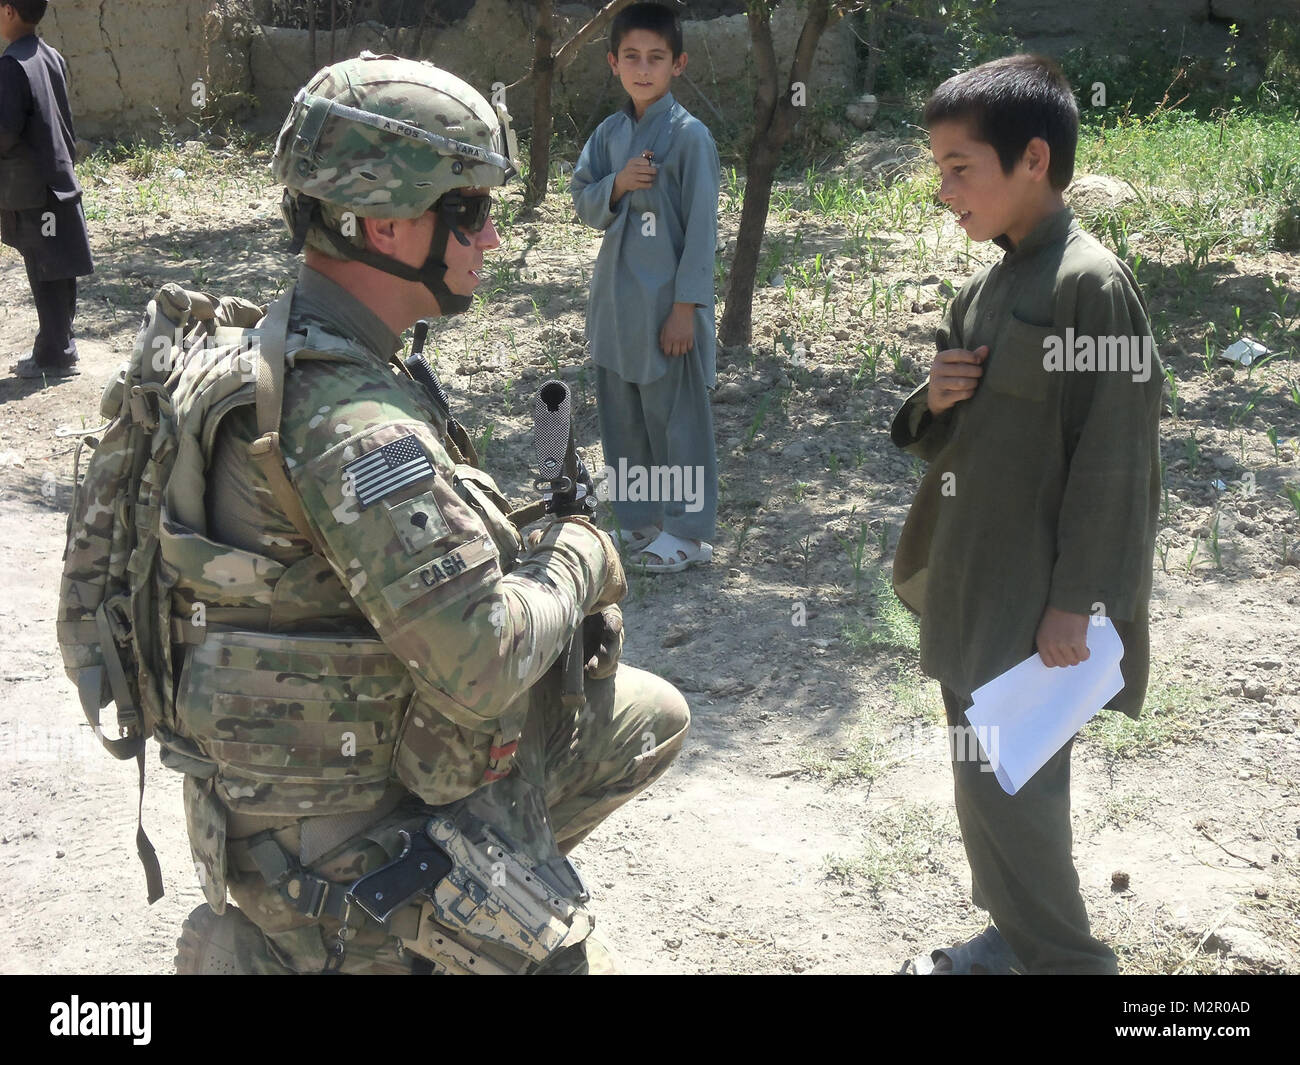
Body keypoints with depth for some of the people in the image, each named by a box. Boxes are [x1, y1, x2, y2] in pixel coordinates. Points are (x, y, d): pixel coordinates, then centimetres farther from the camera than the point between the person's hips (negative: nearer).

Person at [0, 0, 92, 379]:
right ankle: (58, 349, 21)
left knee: (45, 276, -2)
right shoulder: (52, 57, 9)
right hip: (58, 178, 8)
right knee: (57, 274, 12)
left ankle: (55, 357, 4)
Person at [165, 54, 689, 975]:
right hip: (337, 850, -9)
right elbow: (480, 663, -32)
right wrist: (578, 561, -14)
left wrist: (547, 574, 0)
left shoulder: (296, 353, 4)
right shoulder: (352, 422, -29)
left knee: (651, 717, 17)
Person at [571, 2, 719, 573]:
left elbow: (701, 227, -11)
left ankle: (688, 531, 11)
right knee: (622, 414, 13)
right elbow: (584, 204, 10)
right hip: (617, 300, 7)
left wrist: (685, 307, -15)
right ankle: (639, 519, 27)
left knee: (675, 416, 1)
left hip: (667, 302, -6)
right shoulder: (609, 133, 9)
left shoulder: (690, 135, -10)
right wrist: (617, 184, -12)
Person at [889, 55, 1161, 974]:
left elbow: (1113, 458, -18)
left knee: (1010, 785, -5)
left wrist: (1076, 606, -18)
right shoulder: (986, 290, 11)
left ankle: (1064, 958, 14)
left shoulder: (1091, 285, -15)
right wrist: (935, 404, -4)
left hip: (1038, 602, -8)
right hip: (970, 586, 9)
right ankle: (1014, 932, 34)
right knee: (984, 777, 17)